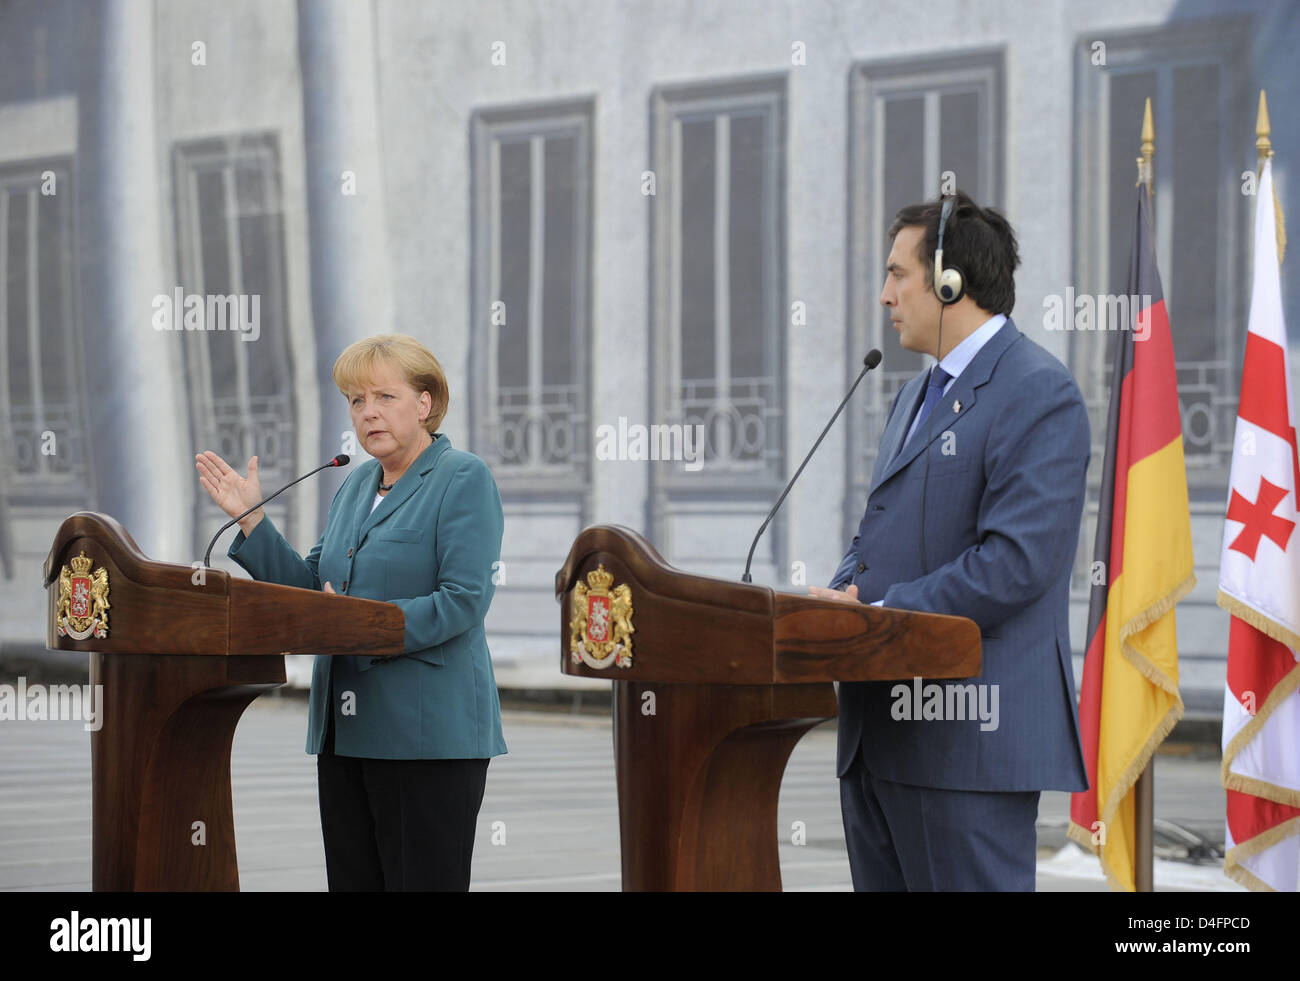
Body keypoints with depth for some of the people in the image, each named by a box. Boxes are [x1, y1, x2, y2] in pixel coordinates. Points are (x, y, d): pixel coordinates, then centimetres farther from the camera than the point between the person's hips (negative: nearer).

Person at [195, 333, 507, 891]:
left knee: (422, 882, -5)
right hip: (346, 731, 8)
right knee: (353, 883, 9)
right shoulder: (356, 486, 18)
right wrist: (251, 520, 8)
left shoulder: (464, 479, -6)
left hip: (427, 734, -8)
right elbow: (315, 590, 16)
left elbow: (463, 600, -17)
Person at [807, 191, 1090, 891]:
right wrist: (841, 595, 2)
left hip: (970, 730, -9)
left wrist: (879, 613, -18)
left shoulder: (1038, 393, -10)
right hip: (880, 730, 10)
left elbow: (1016, 564, -20)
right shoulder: (918, 395, 22)